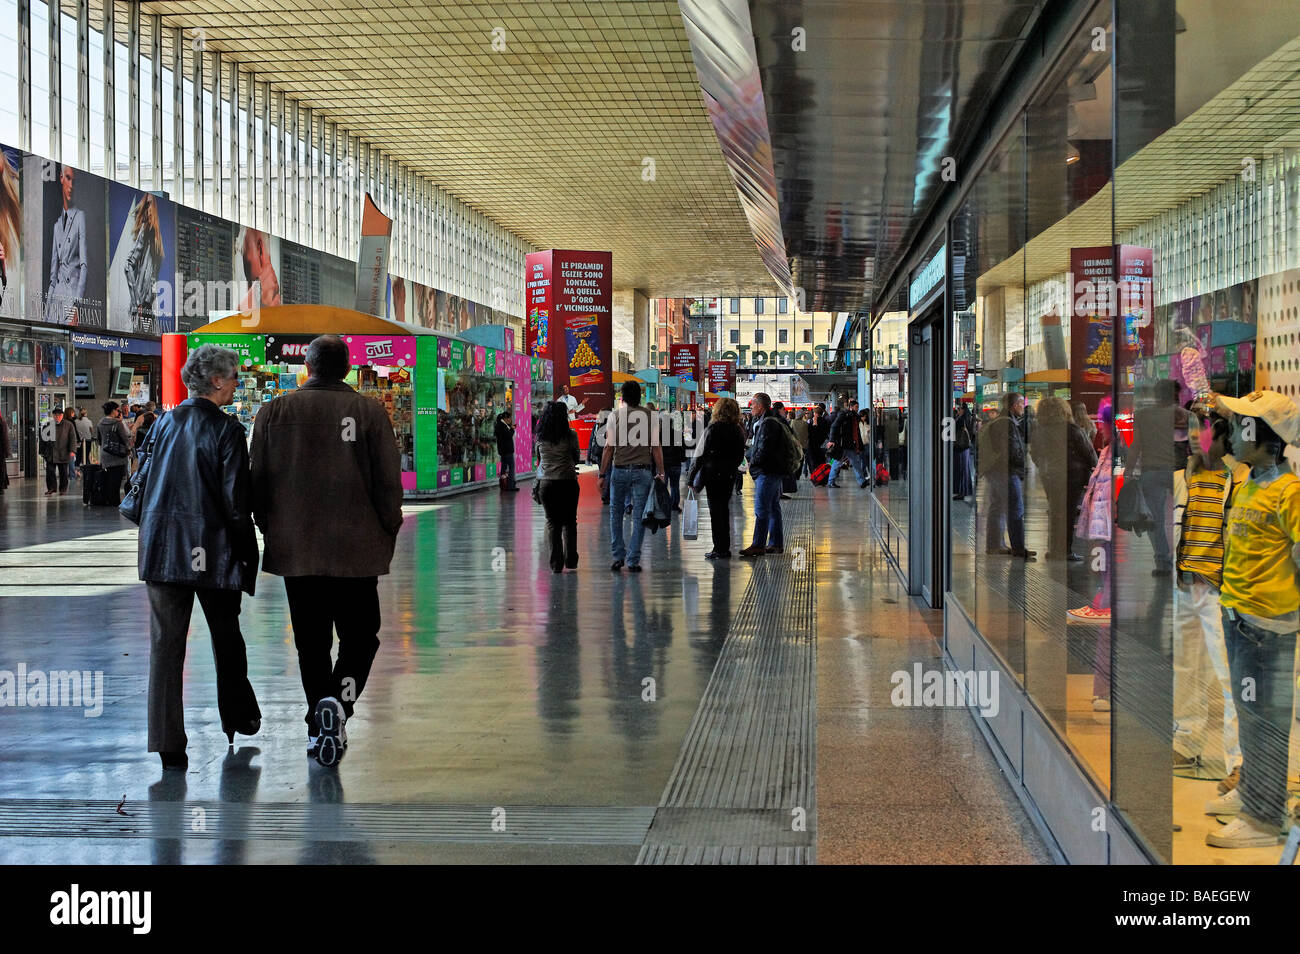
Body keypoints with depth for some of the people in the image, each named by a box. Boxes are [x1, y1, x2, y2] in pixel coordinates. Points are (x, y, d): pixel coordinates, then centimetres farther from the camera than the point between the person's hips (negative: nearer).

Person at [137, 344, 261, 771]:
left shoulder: (164, 424, 5)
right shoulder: (226, 430, -11)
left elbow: (145, 488, 8)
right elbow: (235, 500, -12)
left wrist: (151, 539, 16)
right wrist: (246, 551, 0)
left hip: (163, 546, 4)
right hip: (213, 549, -3)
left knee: (165, 643, 2)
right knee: (226, 636, 16)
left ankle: (168, 744, -2)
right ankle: (240, 721, 32)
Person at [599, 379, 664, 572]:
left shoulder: (615, 416, -1)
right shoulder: (650, 416, 1)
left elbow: (609, 448, -2)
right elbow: (656, 448, 1)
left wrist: (603, 474, 3)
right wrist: (660, 473, 8)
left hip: (619, 470, 0)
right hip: (643, 470, 0)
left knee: (616, 514, 14)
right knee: (639, 516, 4)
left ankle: (618, 556, 11)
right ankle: (633, 561, 3)